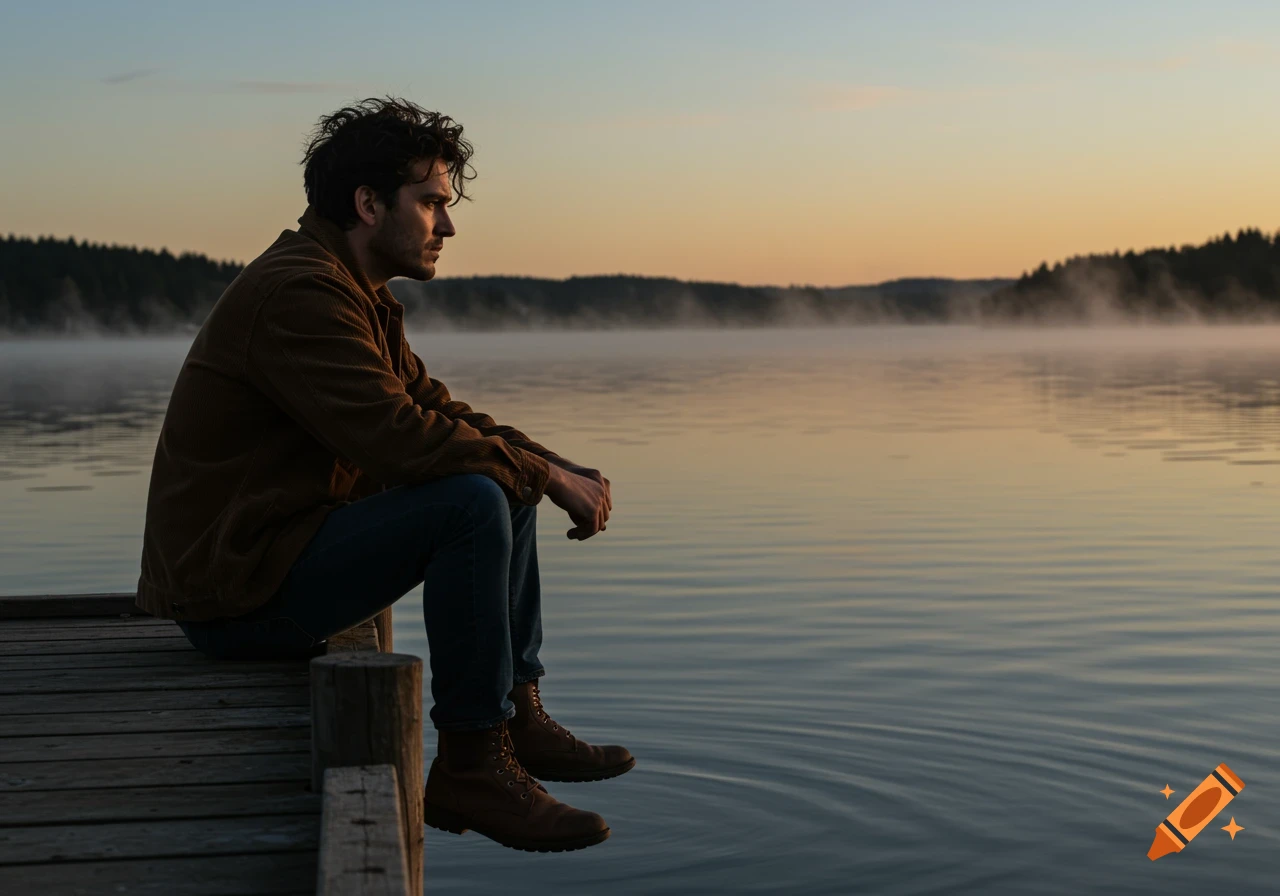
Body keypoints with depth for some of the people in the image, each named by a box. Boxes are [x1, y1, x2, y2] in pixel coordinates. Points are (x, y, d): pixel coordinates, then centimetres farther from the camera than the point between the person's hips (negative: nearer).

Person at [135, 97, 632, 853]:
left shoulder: (362, 295, 14)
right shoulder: (297, 293, -19)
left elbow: (436, 408, 13)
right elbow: (397, 438, -28)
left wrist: (557, 468, -2)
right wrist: (547, 474, -17)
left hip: (288, 545, 11)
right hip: (237, 594, -11)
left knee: (505, 482, 11)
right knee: (474, 503, -25)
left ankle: (518, 712, 12)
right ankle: (470, 764, -16)